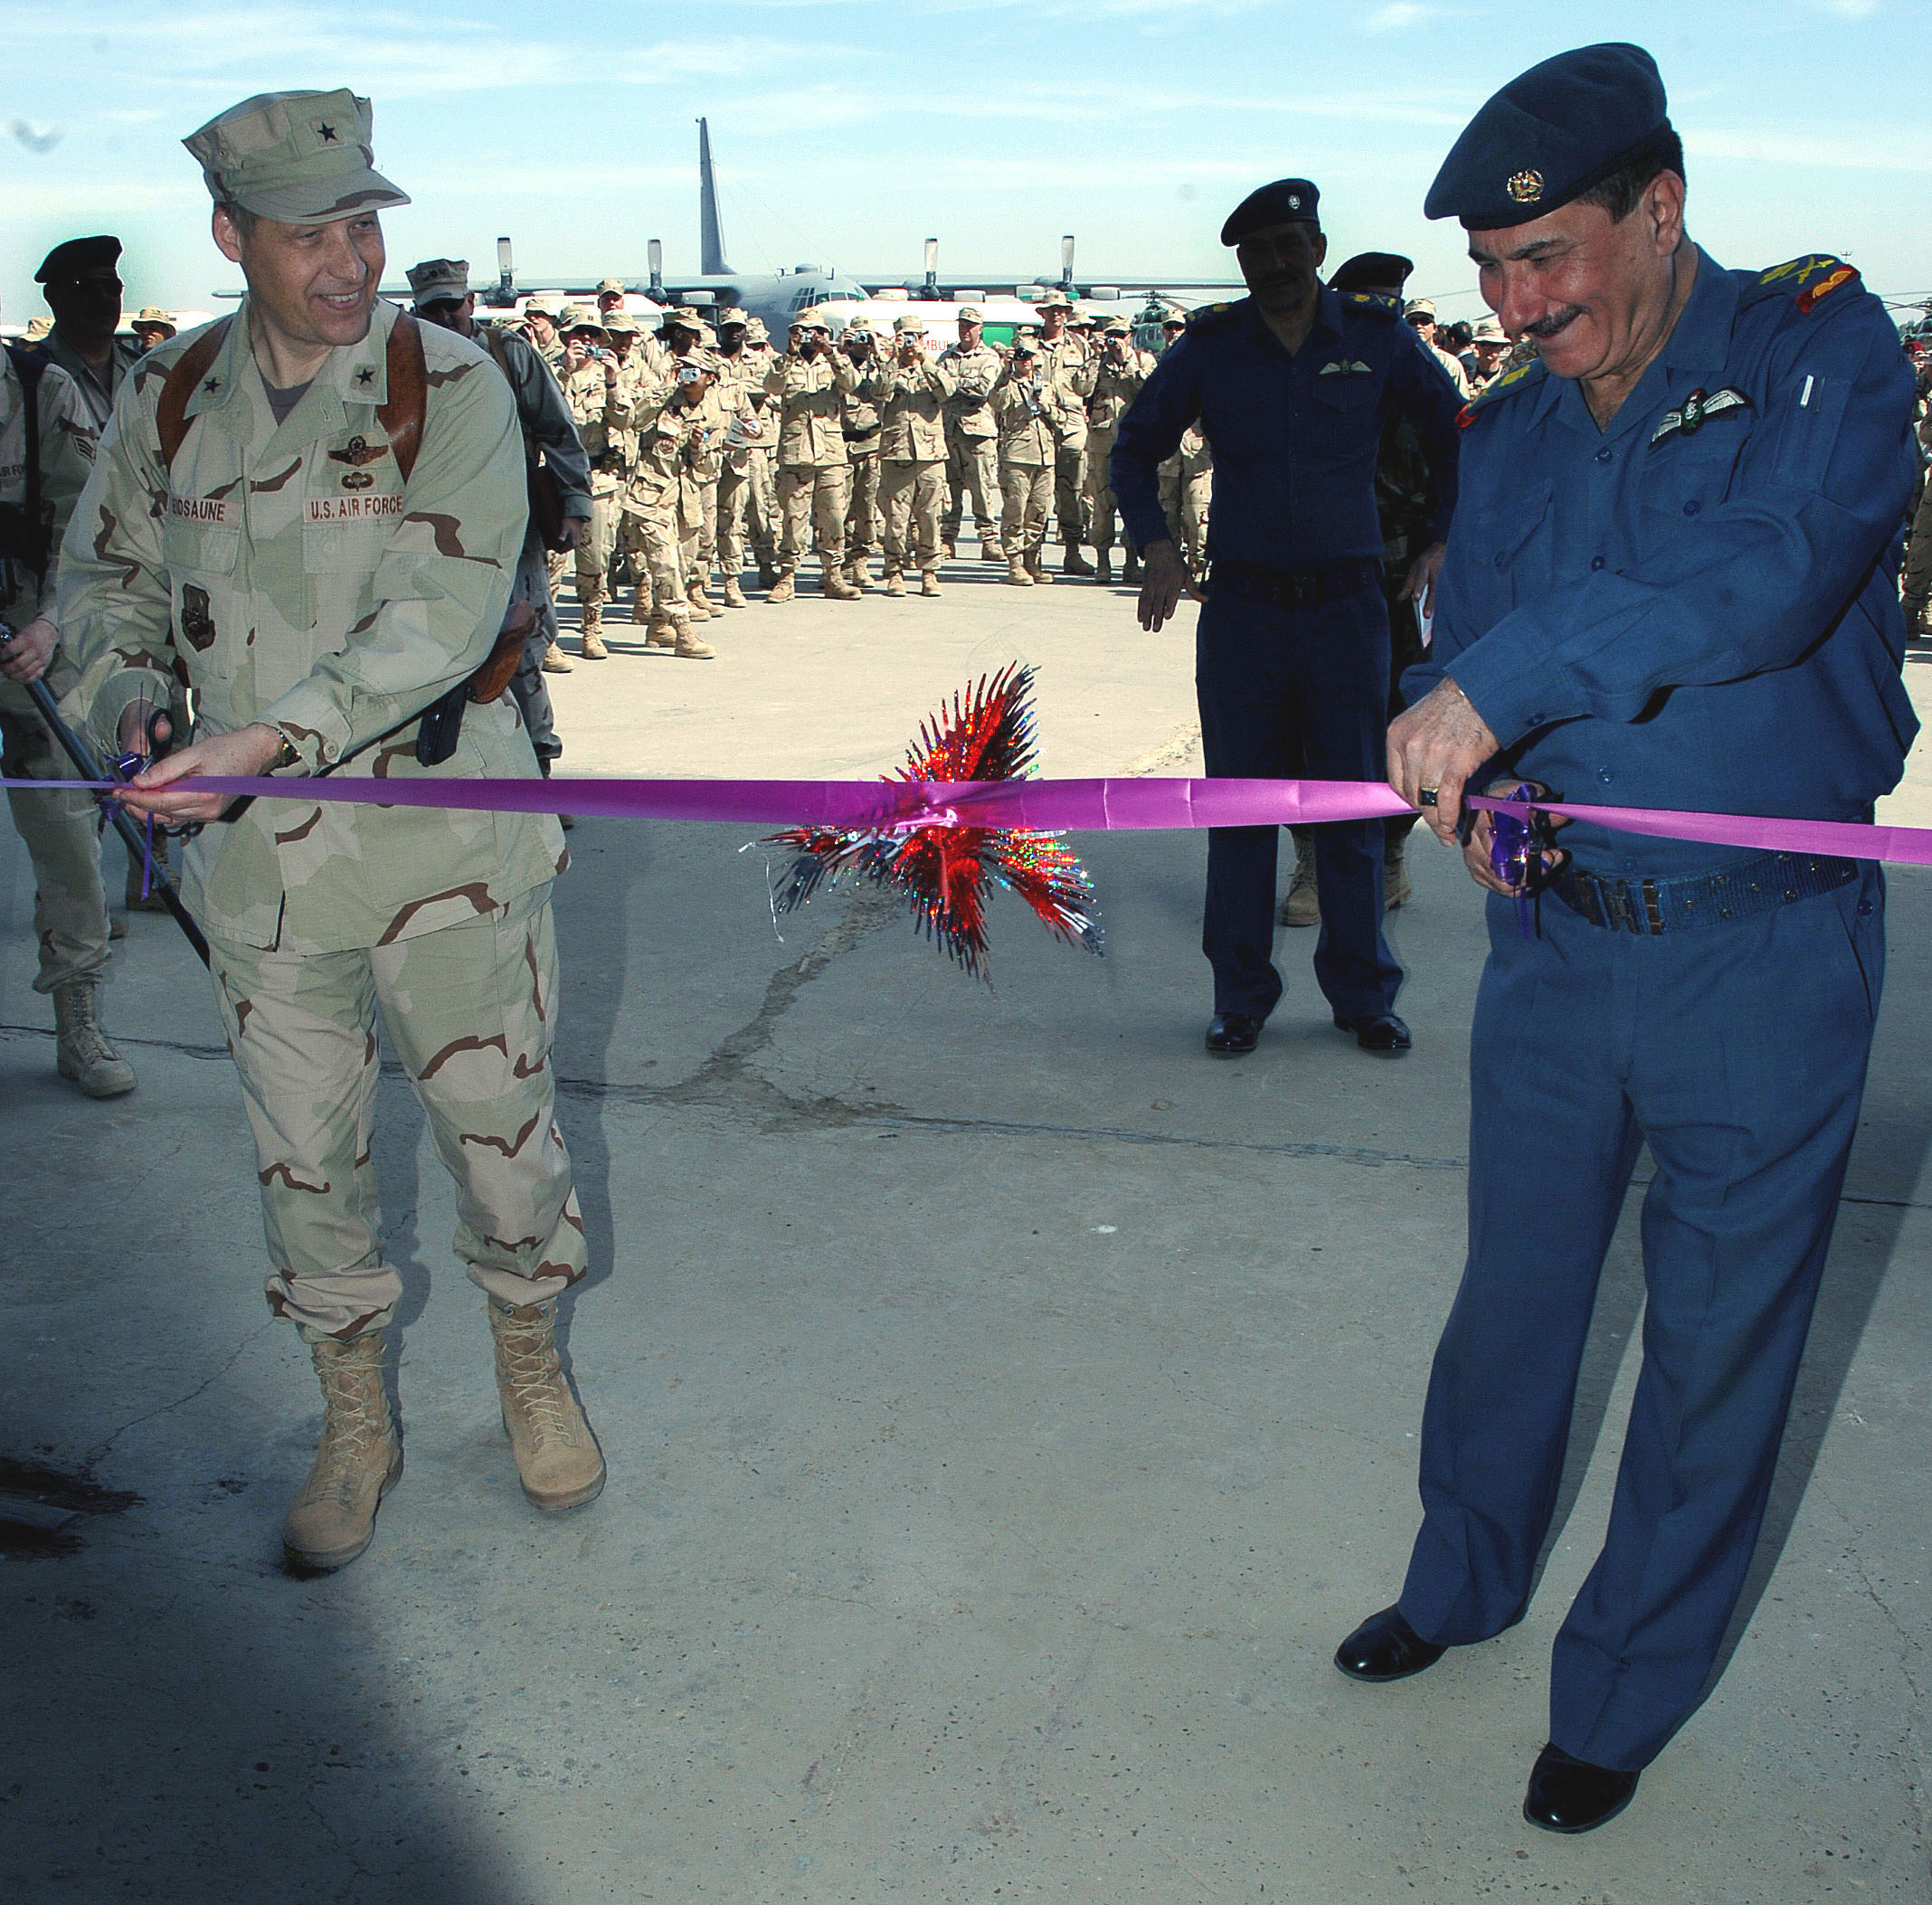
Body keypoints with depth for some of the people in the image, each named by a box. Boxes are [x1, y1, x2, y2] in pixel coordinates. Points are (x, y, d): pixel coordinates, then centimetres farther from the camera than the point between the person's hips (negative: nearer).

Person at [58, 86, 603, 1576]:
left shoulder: (450, 388, -8)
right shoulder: (169, 401, 3)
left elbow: (443, 617, -19)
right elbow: (107, 575, 17)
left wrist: (267, 737, -28)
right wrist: (125, 686, -5)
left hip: (444, 829, -3)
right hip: (257, 851, 3)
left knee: (499, 1120, 7)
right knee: (306, 1149, 11)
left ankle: (532, 1363, 35)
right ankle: (357, 1424, 32)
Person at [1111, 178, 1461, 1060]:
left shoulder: (1378, 337, 2)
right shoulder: (1208, 347, 3)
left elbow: (1455, 434, 14)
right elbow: (1135, 450, 13)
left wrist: (1443, 541, 5)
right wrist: (1158, 547, 0)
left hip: (1347, 603, 0)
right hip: (1241, 607, 0)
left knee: (1353, 805, 5)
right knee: (1239, 807, 3)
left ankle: (1363, 996, 17)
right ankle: (1240, 997, 15)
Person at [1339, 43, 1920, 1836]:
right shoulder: (1506, 431, 7)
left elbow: (1769, 574, -28)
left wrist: (1513, 678, -32)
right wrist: (1471, 778, -9)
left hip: (1764, 960, -4)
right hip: (1556, 937, 5)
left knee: (1716, 1347, 8)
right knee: (1513, 1291, 17)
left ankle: (1622, 1696, 28)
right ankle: (1464, 1583, 42)